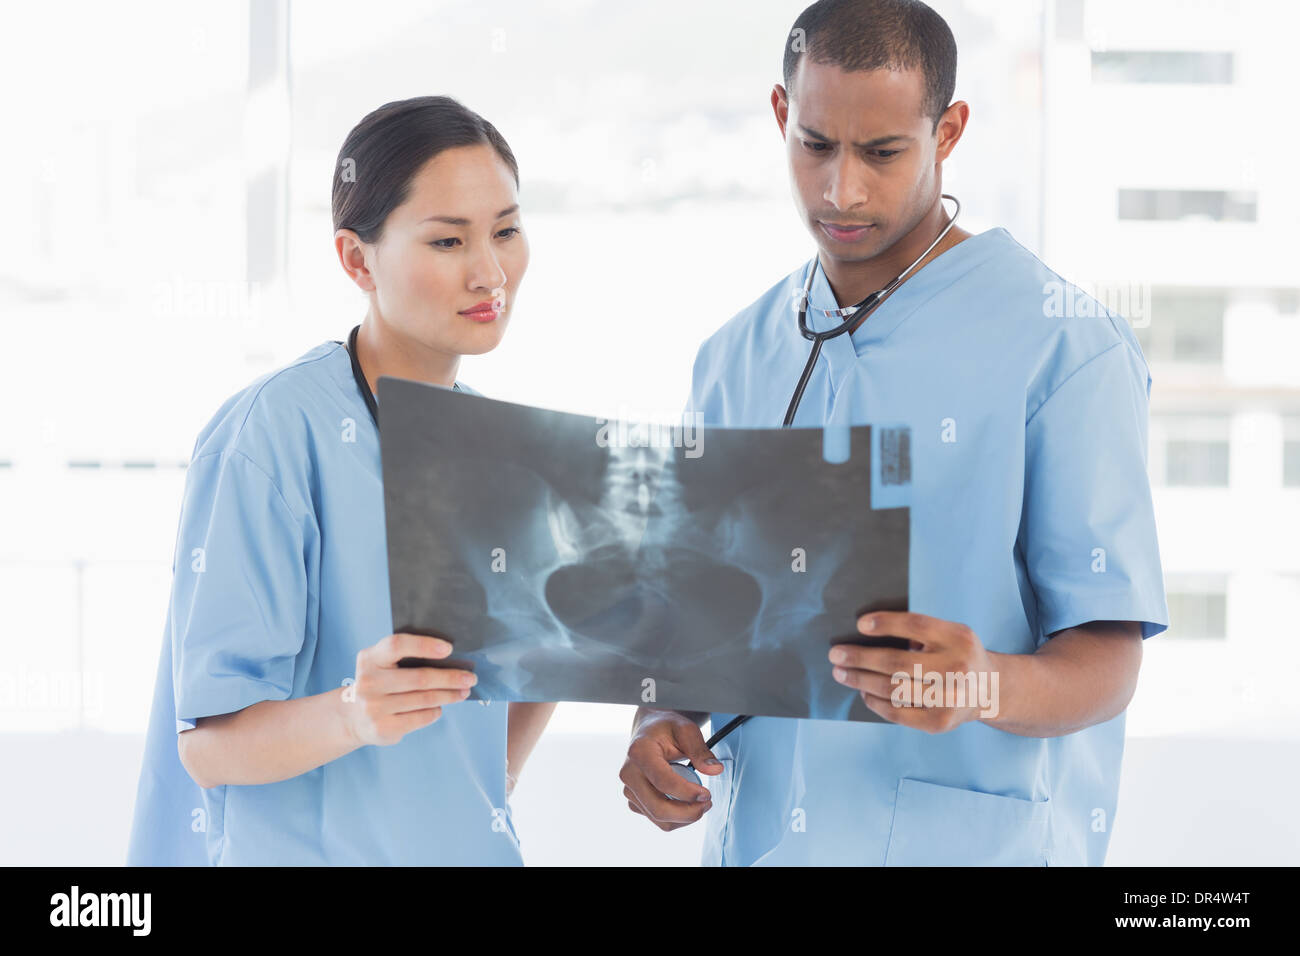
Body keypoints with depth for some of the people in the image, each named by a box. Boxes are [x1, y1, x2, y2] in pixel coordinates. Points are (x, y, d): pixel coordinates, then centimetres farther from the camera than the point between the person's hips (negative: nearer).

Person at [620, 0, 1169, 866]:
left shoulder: (1067, 346, -8)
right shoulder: (736, 358, 9)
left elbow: (1107, 662, -11)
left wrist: (987, 686, -31)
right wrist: (661, 724, -7)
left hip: (972, 837, -4)